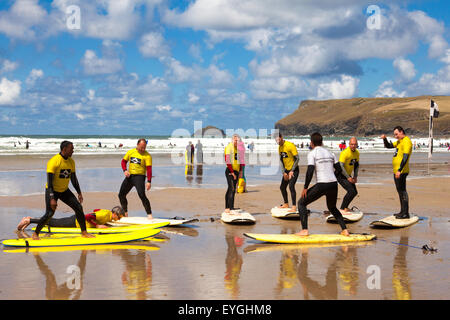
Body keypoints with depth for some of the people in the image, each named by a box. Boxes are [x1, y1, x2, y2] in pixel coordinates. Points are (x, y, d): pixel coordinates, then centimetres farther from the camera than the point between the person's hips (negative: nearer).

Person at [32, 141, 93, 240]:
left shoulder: (71, 161, 1)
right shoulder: (54, 161, -21)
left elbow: (74, 179, 12)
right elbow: (49, 182, -23)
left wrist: (79, 193, 9)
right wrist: (52, 199, -28)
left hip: (65, 190, 6)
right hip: (52, 191, -6)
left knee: (79, 207, -3)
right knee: (49, 214, -14)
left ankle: (84, 232, 9)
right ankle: (35, 233, 7)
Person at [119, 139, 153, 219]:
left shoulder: (147, 156, -7)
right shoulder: (130, 152, 7)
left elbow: (149, 169, -12)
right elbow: (124, 161, 16)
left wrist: (149, 182, -19)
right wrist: (125, 170, -4)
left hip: (139, 176, -6)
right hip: (129, 176, 6)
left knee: (142, 195, -22)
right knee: (121, 195, 10)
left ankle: (149, 214, -16)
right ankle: (125, 213, 28)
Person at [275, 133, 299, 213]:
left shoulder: (290, 145, -19)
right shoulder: (280, 147, 5)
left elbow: (297, 158, -18)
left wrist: (292, 171, -17)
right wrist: (283, 172, 4)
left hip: (294, 170, -8)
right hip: (286, 170, 8)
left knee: (291, 186, -21)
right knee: (282, 187, 12)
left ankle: (294, 207, -21)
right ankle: (286, 204, 31)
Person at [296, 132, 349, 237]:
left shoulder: (312, 153, -1)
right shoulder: (329, 153, 16)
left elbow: (310, 171, -11)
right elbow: (339, 169, 15)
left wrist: (305, 188, -6)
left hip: (321, 185, -6)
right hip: (334, 185, 6)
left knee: (301, 203, 9)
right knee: (332, 208, 29)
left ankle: (304, 230, -1)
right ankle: (344, 230, 18)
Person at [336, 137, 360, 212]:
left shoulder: (357, 153, 3)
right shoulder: (345, 153, -24)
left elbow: (356, 164, 18)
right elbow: (341, 166, -26)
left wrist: (355, 176, 10)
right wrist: (348, 178, -23)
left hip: (348, 175, 9)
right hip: (340, 175, -9)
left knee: (355, 192, 11)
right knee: (351, 191, -20)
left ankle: (345, 207, 25)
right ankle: (342, 208, -9)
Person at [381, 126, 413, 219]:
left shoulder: (406, 142, -14)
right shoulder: (399, 141, 17)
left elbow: (405, 157, -23)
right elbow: (388, 146, 28)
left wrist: (399, 170, -28)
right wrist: (385, 139, 8)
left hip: (401, 172, -10)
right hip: (396, 171, 10)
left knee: (402, 191, -9)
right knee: (400, 191, 14)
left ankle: (406, 213, -9)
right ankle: (402, 212, 21)